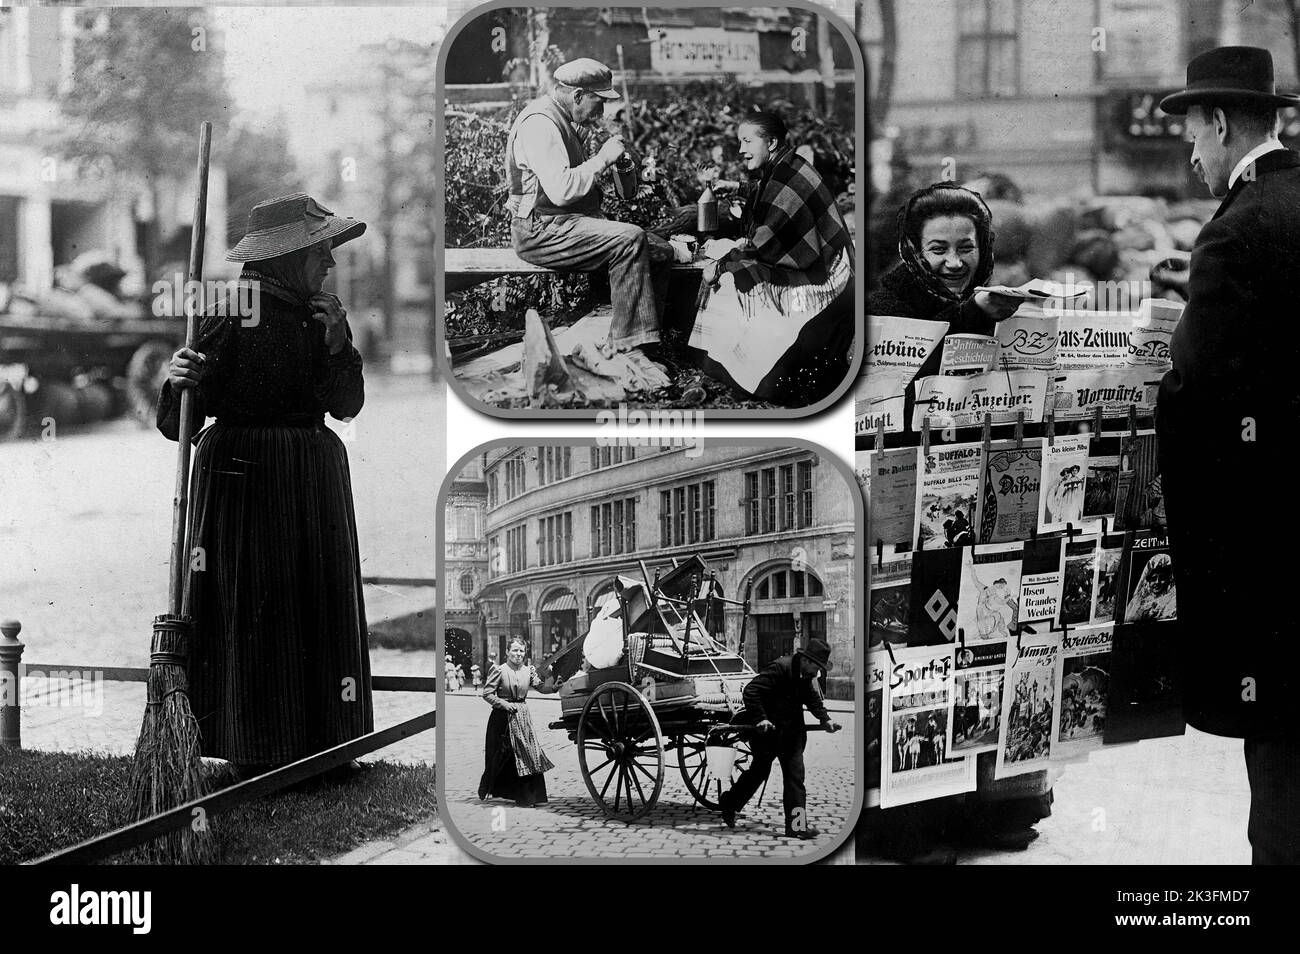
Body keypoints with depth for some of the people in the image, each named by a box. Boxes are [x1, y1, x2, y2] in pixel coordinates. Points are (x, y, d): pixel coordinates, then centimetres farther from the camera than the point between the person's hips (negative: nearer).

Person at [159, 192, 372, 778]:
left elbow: (347, 405, 4)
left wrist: (336, 344, -11)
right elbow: (175, 424, -10)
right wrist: (178, 384, -31)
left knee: (321, 603, 4)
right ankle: (252, 755, 1)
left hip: (315, 477, 6)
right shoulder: (230, 321, -10)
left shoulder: (322, 316, 10)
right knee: (250, 606, -6)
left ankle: (320, 743, 11)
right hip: (245, 479, -6)